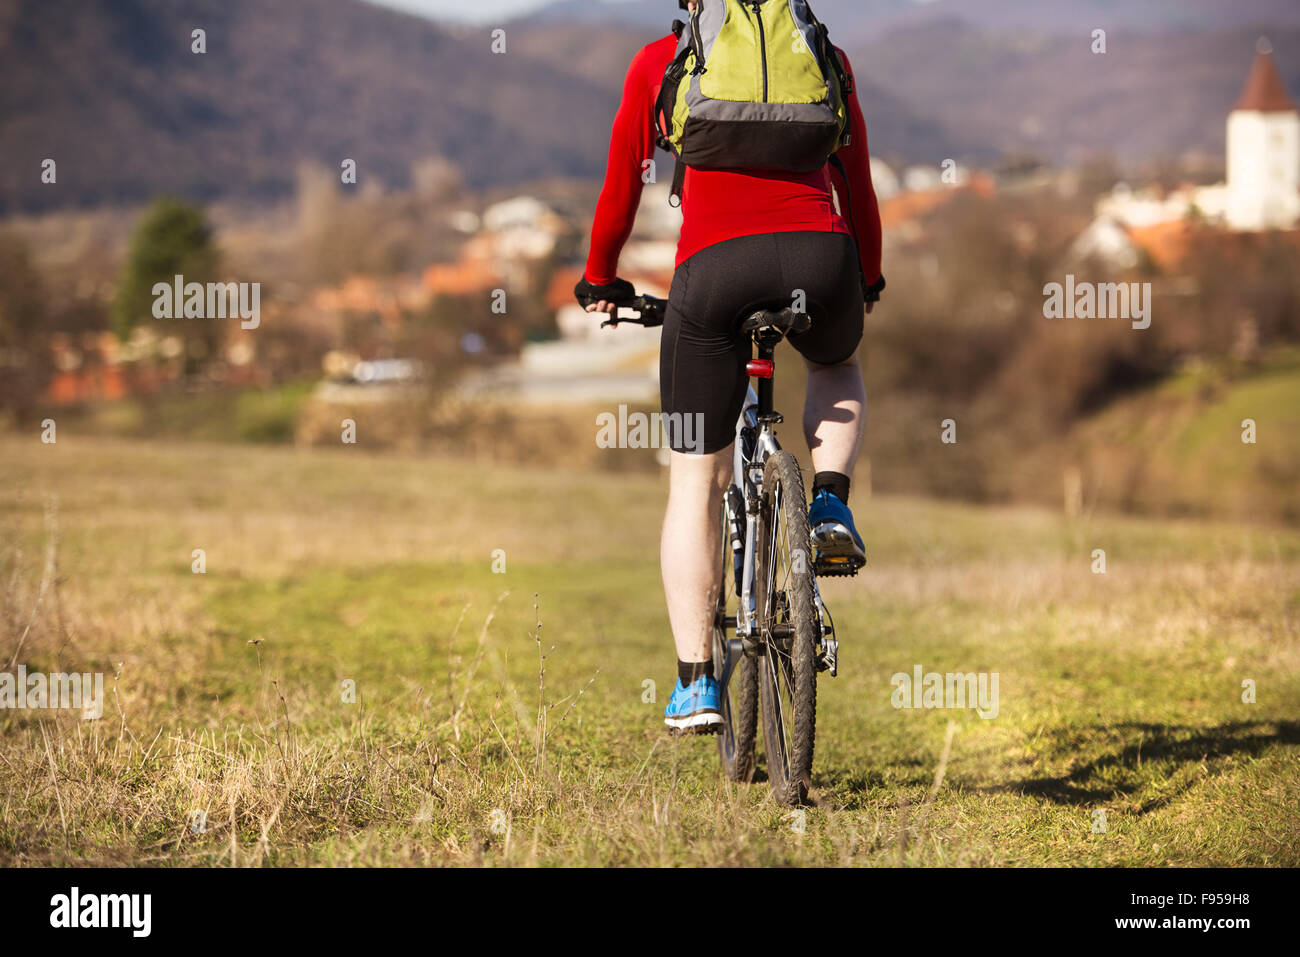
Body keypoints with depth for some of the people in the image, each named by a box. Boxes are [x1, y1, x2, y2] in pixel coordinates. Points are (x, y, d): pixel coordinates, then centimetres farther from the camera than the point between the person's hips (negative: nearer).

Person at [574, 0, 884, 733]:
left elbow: (621, 188, 22)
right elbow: (858, 184, 26)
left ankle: (697, 683, 6)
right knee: (839, 368, 37)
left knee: (696, 482, 11)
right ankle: (831, 503, 10)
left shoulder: (659, 62, 16)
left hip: (714, 267, -1)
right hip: (820, 259, 1)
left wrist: (601, 280, 38)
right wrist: (868, 280, 42)